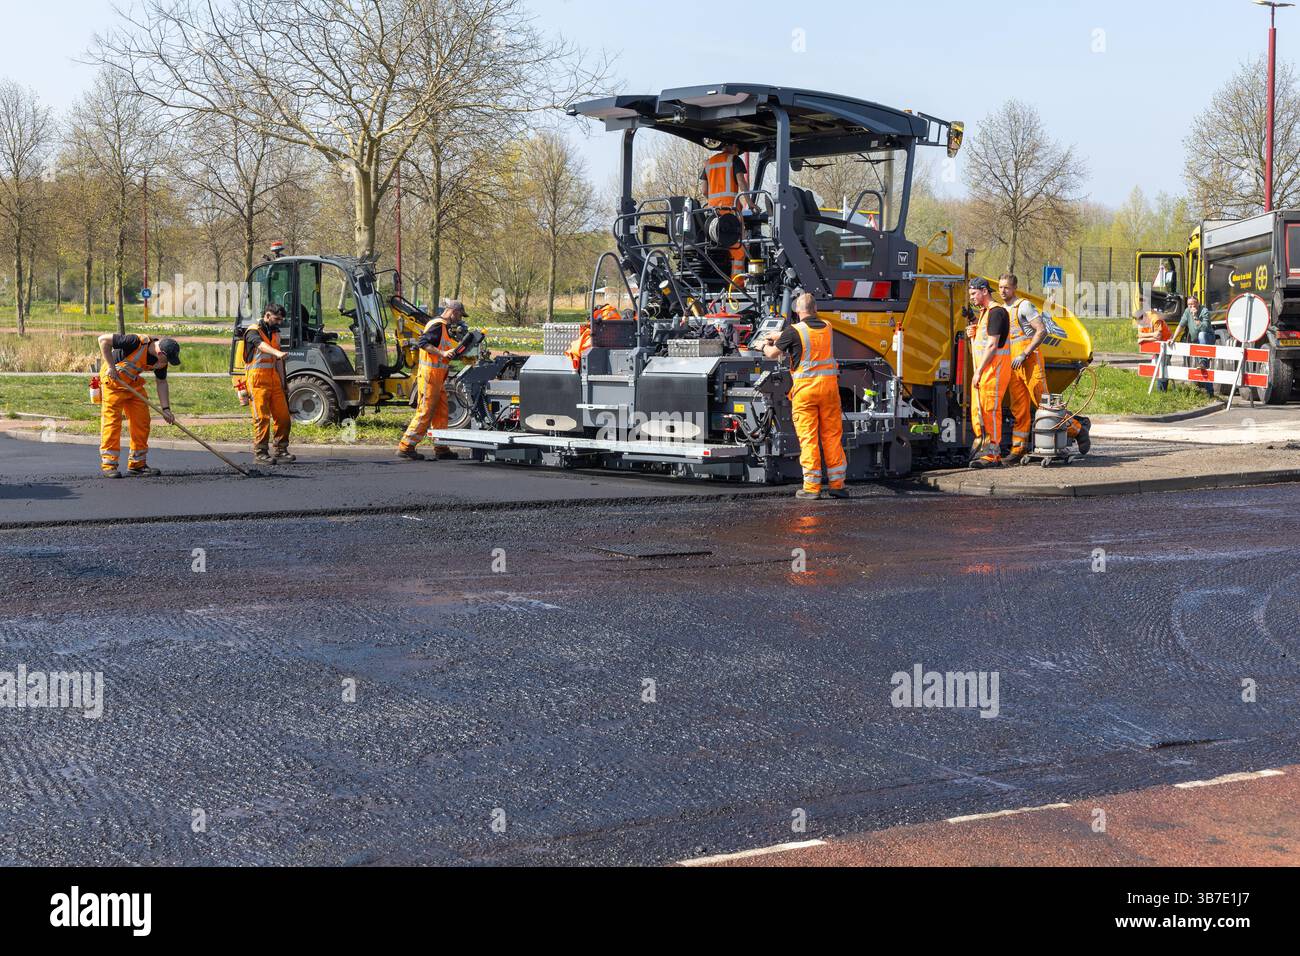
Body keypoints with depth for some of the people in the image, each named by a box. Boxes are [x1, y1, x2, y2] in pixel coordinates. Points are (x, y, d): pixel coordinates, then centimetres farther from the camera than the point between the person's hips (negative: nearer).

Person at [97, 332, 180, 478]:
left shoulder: (161, 359, -10)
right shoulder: (137, 342, -31)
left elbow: (162, 383, 4)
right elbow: (103, 339, -27)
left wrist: (166, 409, -3)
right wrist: (111, 366, -26)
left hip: (134, 383, 7)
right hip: (112, 379, -7)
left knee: (142, 422, 2)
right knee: (112, 421, -11)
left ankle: (137, 464, 10)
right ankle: (108, 464, -6)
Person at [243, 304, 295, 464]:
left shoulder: (275, 333, 20)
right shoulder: (253, 332, -5)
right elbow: (261, 345, -28)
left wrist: (283, 383, 21)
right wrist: (277, 353, -46)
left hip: (274, 378, 7)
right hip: (257, 379, -7)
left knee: (283, 415, 3)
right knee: (262, 416, -10)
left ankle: (281, 450, 11)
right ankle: (260, 452, -7)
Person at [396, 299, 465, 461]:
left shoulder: (443, 326, 18)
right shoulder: (438, 325, -13)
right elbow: (422, 342, -24)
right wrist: (442, 354, -29)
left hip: (437, 378, 10)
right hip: (430, 375, -10)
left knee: (441, 412, 11)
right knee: (425, 412, -9)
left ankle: (441, 449, 16)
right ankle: (406, 447, -6)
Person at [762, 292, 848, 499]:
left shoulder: (794, 331, -8)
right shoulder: (827, 329, 8)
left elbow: (772, 354, 3)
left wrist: (766, 347, 27)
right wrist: (781, 336, 37)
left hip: (805, 388, -4)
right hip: (829, 385, 4)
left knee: (808, 437, -1)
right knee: (832, 435, 8)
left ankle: (812, 487, -2)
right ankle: (837, 484, 10)